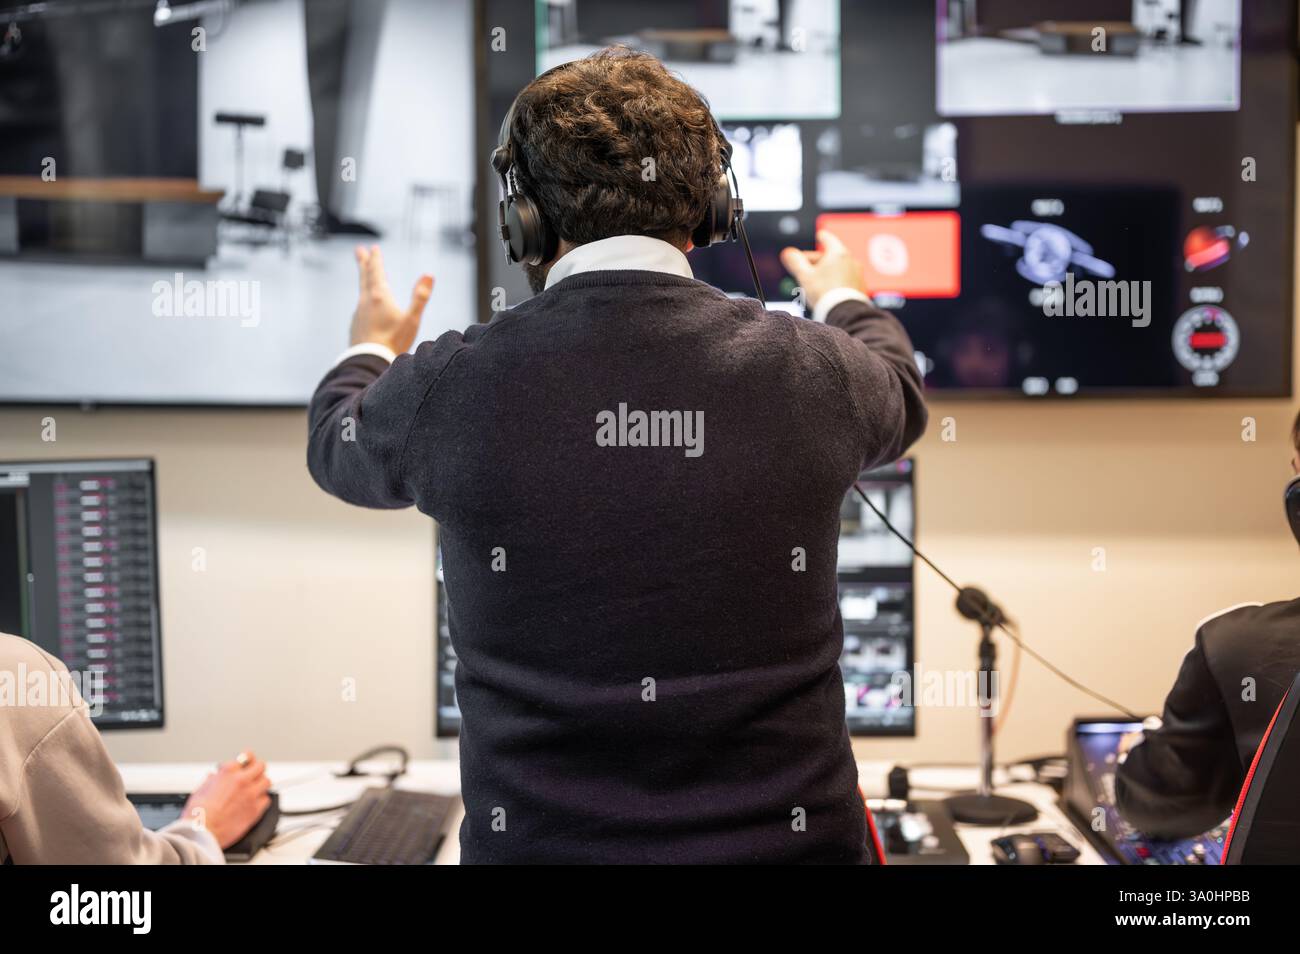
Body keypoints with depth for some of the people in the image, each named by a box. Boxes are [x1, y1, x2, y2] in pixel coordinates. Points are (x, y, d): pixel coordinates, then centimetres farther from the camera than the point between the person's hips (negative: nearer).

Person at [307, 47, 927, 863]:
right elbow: (898, 395, 18)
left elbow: (336, 447, 13)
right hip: (782, 834, 1)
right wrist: (846, 302, 40)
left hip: (538, 834, 0)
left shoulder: (450, 386, -11)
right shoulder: (811, 371, -8)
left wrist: (371, 347, 36)